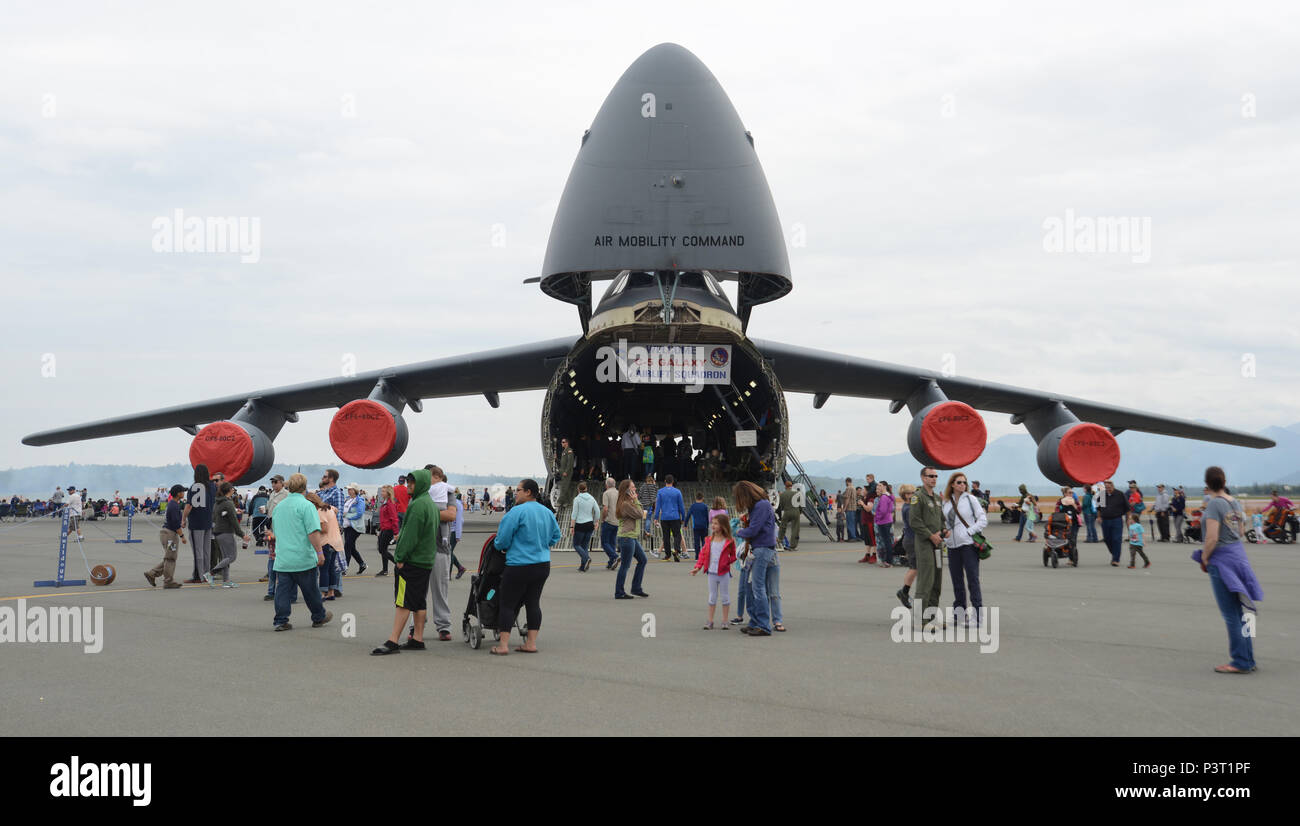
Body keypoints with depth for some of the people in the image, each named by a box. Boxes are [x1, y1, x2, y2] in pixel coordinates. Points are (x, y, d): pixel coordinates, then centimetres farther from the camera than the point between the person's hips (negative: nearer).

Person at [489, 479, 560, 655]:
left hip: (520, 566, -7)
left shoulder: (517, 512, -13)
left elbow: (502, 540, -10)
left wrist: (502, 546, 10)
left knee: (507, 604, 0)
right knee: (533, 602, 12)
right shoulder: (547, 512, 9)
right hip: (543, 565, 7)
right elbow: (556, 536, 20)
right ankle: (531, 643, 11)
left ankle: (503, 645, -2)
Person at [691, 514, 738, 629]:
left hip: (724, 573, -4)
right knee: (712, 597, 10)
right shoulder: (709, 539, 4)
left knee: (725, 597, 6)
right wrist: (698, 567, -4)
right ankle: (710, 622, 15)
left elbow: (733, 555, 1)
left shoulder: (729, 541, -8)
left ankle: (724, 622, 14)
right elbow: (703, 554, 5)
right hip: (712, 573, 4)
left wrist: (727, 562, -15)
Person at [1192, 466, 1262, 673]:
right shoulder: (1235, 502, 8)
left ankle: (1241, 663, 2)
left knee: (1231, 614, -2)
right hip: (1239, 554, 8)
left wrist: (1204, 558, -7)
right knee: (1240, 611, 13)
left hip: (1222, 560, -8)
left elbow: (1212, 537, -22)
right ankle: (1248, 660, 19)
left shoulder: (1215, 504, -16)